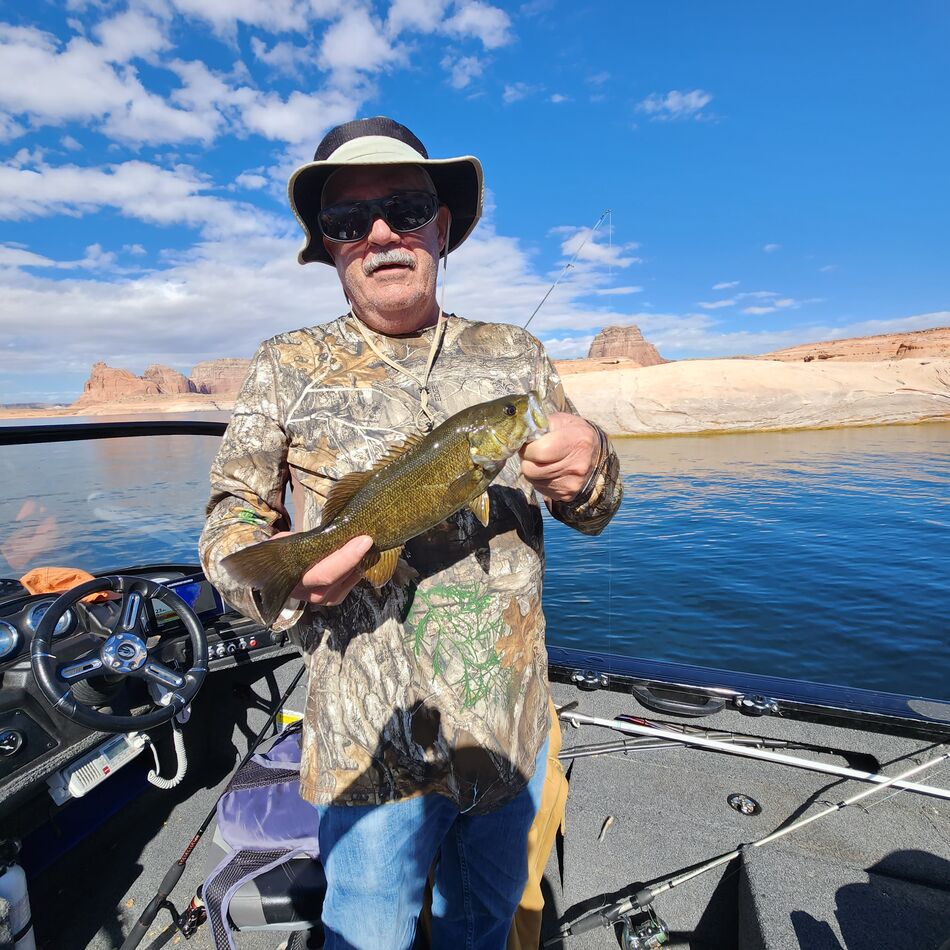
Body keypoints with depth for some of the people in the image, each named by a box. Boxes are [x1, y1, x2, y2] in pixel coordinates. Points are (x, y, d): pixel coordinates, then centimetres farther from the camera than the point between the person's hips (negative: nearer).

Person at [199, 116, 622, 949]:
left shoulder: (516, 355, 2)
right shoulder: (287, 367, -3)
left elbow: (592, 514, 4)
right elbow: (231, 521, -1)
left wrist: (588, 475, -20)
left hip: (513, 724, 3)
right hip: (374, 742, -2)